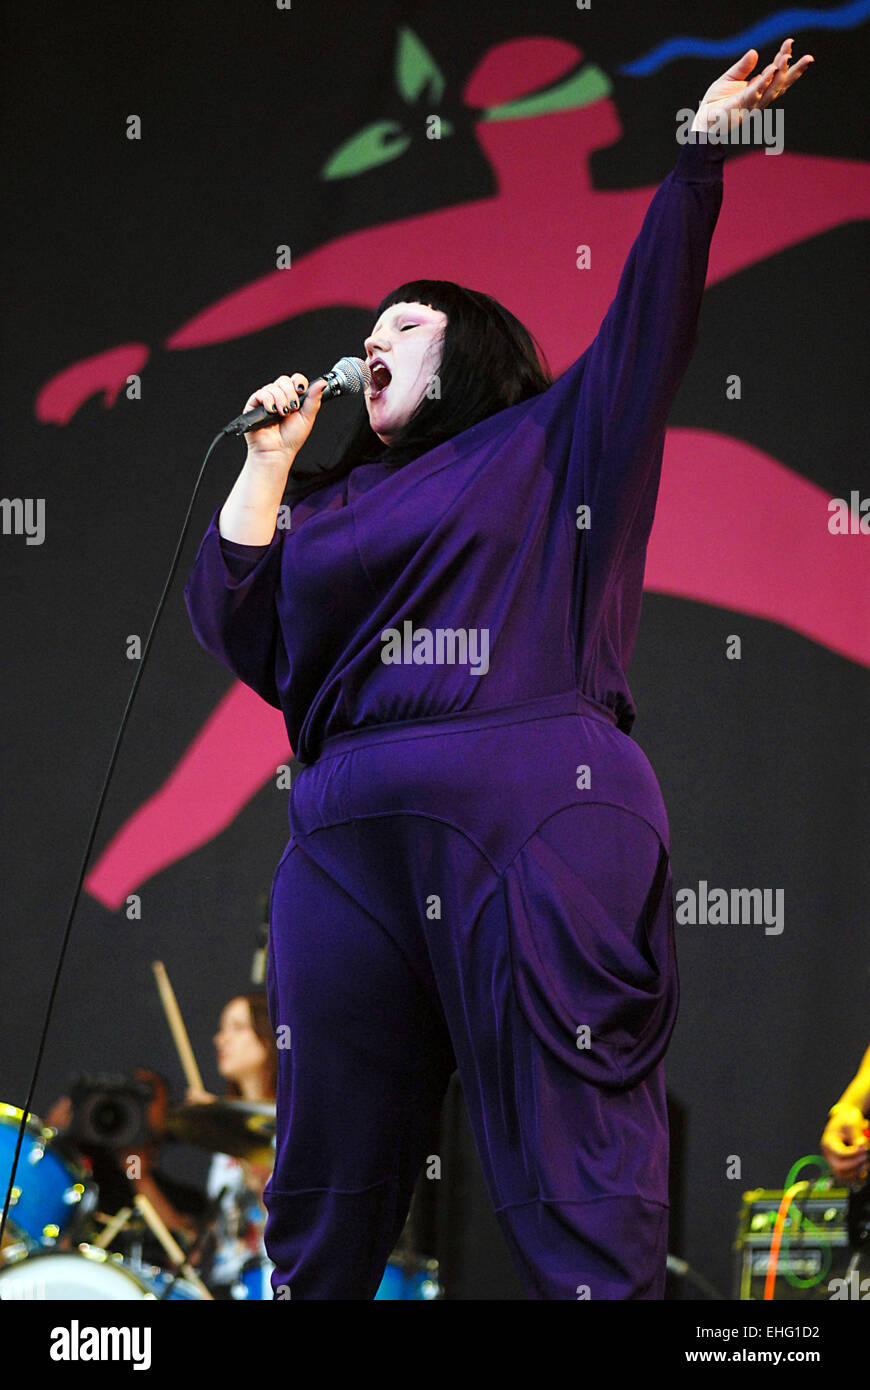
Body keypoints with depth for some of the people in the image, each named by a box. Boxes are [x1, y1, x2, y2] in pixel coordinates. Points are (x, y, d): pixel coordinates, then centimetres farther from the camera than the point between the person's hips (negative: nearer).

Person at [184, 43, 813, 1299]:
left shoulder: (550, 445, 14)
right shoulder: (332, 504, 26)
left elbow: (649, 323, 4)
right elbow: (233, 625, 16)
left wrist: (699, 160, -5)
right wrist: (271, 459, 16)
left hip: (537, 821, -5)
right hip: (350, 838, 5)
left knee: (573, 1176, -7)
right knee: (327, 1168, 7)